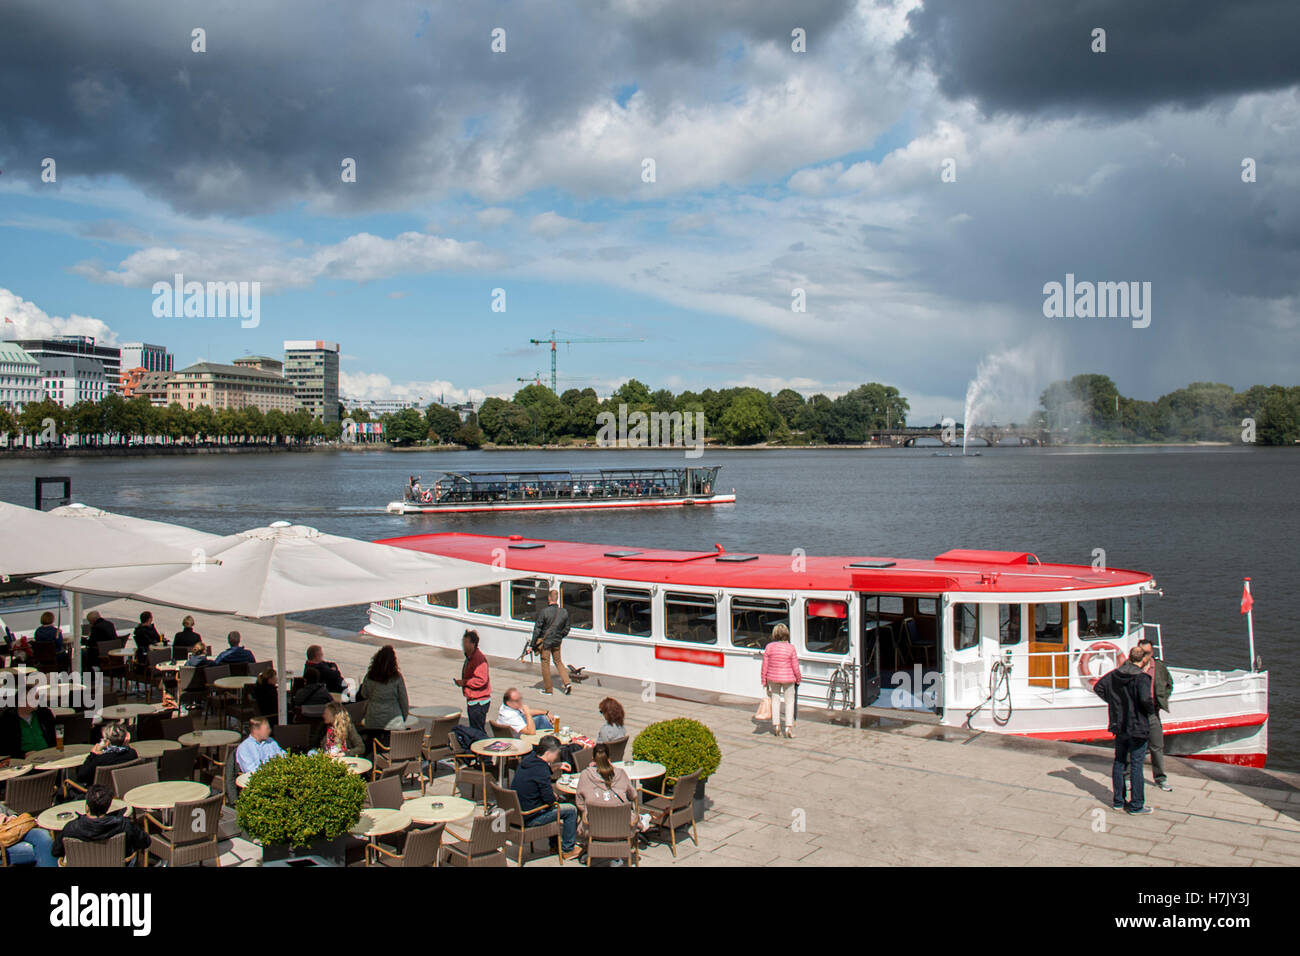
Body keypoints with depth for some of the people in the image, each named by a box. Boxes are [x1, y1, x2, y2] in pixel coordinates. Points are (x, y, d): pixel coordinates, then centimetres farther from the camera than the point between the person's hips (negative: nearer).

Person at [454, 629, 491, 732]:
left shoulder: (479, 659, -20)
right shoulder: (469, 657, 14)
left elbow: (481, 680, -28)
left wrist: (464, 682, -18)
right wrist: (462, 682, 9)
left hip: (479, 701, -11)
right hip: (471, 700, 11)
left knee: (478, 731, -7)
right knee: (473, 729, 17)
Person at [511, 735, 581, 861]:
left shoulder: (528, 759, 1)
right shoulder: (541, 770, -25)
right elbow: (549, 799, -22)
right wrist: (554, 796, -1)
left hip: (516, 810, 9)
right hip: (529, 818, -9)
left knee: (553, 805, 32)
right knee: (571, 810, 1)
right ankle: (568, 849, 15)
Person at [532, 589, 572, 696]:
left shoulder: (544, 611, -16)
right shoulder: (564, 612, -3)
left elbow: (537, 629, -13)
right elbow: (566, 630, 6)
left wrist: (534, 644, -6)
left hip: (545, 641, -4)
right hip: (557, 642, 4)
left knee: (545, 664, 6)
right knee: (558, 661, 19)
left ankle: (547, 690, 13)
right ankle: (567, 683, 5)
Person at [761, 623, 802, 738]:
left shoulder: (769, 647, -8)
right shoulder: (791, 648, -14)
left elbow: (765, 666, -2)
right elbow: (795, 667, -9)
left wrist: (764, 680, 9)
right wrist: (798, 678, 9)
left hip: (773, 678, 2)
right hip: (788, 678, -2)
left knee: (775, 699, 16)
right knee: (789, 701, 10)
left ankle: (776, 725, 16)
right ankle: (789, 726, 5)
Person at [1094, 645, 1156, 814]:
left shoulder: (1115, 674, 2)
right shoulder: (1142, 677, -17)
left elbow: (1098, 687, 8)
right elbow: (1145, 699, -30)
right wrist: (1151, 710, -10)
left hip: (1119, 725, 6)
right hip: (1137, 727, -6)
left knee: (1119, 762, 15)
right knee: (1136, 765, 2)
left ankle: (1118, 801, 22)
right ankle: (1136, 805, 8)